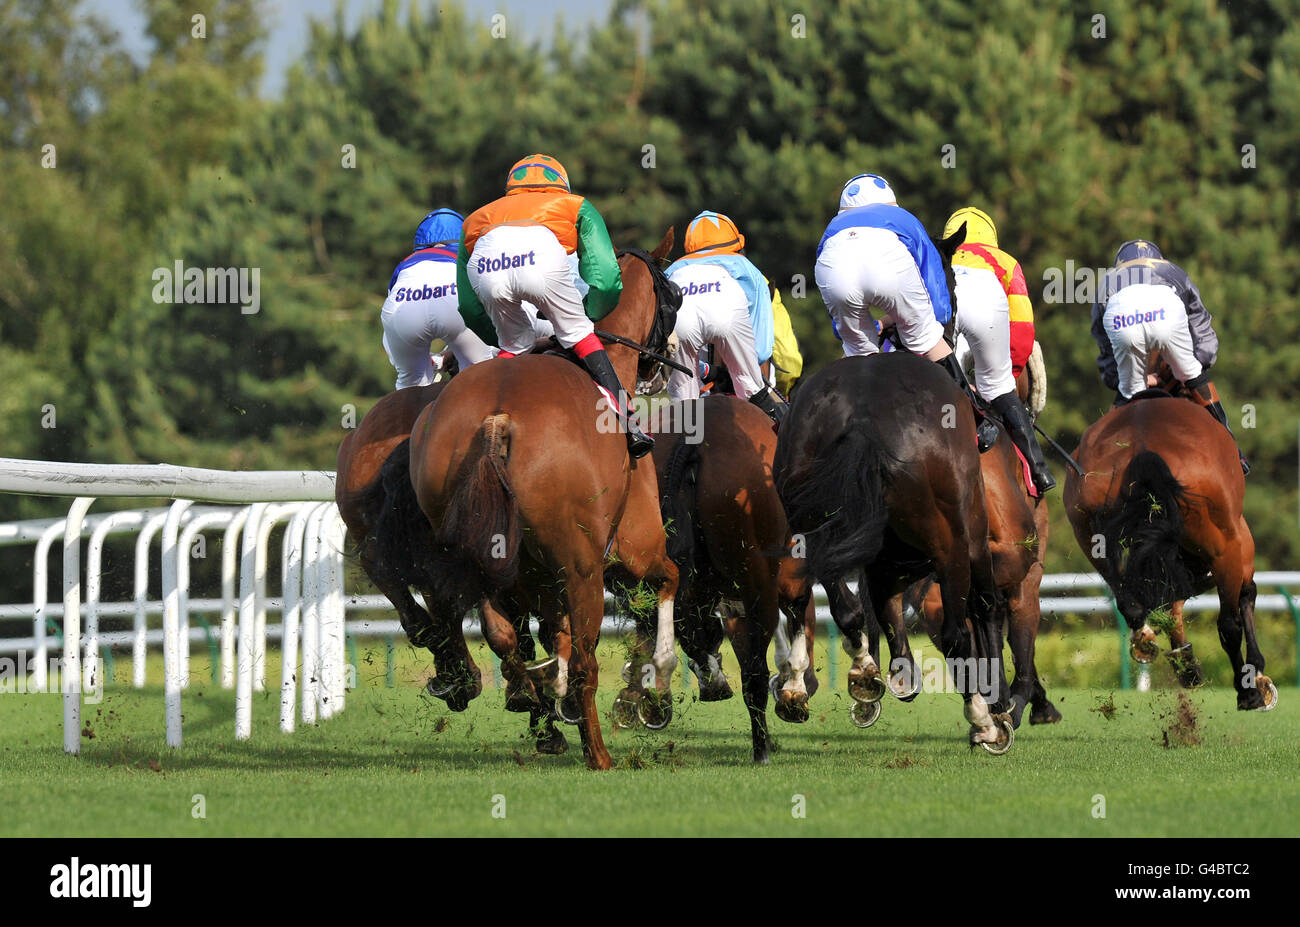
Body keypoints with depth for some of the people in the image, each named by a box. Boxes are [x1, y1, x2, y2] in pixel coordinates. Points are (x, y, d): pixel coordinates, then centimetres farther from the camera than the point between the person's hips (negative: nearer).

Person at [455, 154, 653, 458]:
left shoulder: (478, 217, 45)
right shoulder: (577, 206, 39)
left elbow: (468, 307, 42)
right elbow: (605, 281, 26)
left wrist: (503, 342, 54)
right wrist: (583, 319, 42)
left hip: (485, 266, 2)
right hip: (542, 257, -2)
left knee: (514, 346, 28)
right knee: (579, 334, 20)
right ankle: (627, 423, 11)